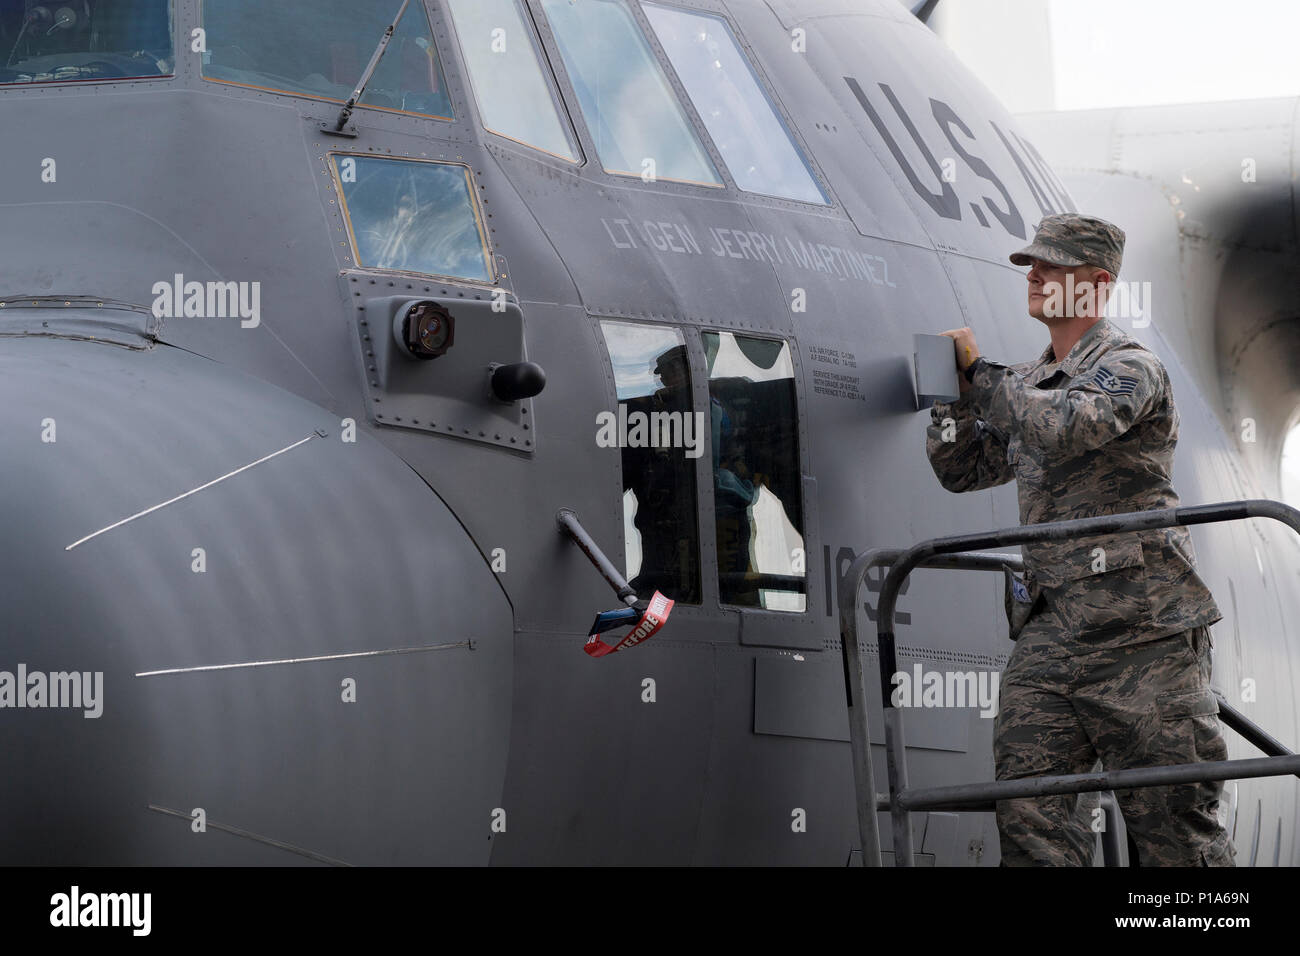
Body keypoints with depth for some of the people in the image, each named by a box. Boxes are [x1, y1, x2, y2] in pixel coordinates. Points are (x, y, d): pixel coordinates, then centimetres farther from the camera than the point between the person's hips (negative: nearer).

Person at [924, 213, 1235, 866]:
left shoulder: (1131, 368, -2)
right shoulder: (1029, 384, 21)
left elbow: (1064, 426, -22)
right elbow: (960, 469, 24)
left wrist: (979, 373, -9)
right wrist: (951, 393, 8)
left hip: (1140, 628, -7)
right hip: (1050, 630, 7)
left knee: (1171, 820, -4)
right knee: (1029, 814, -6)